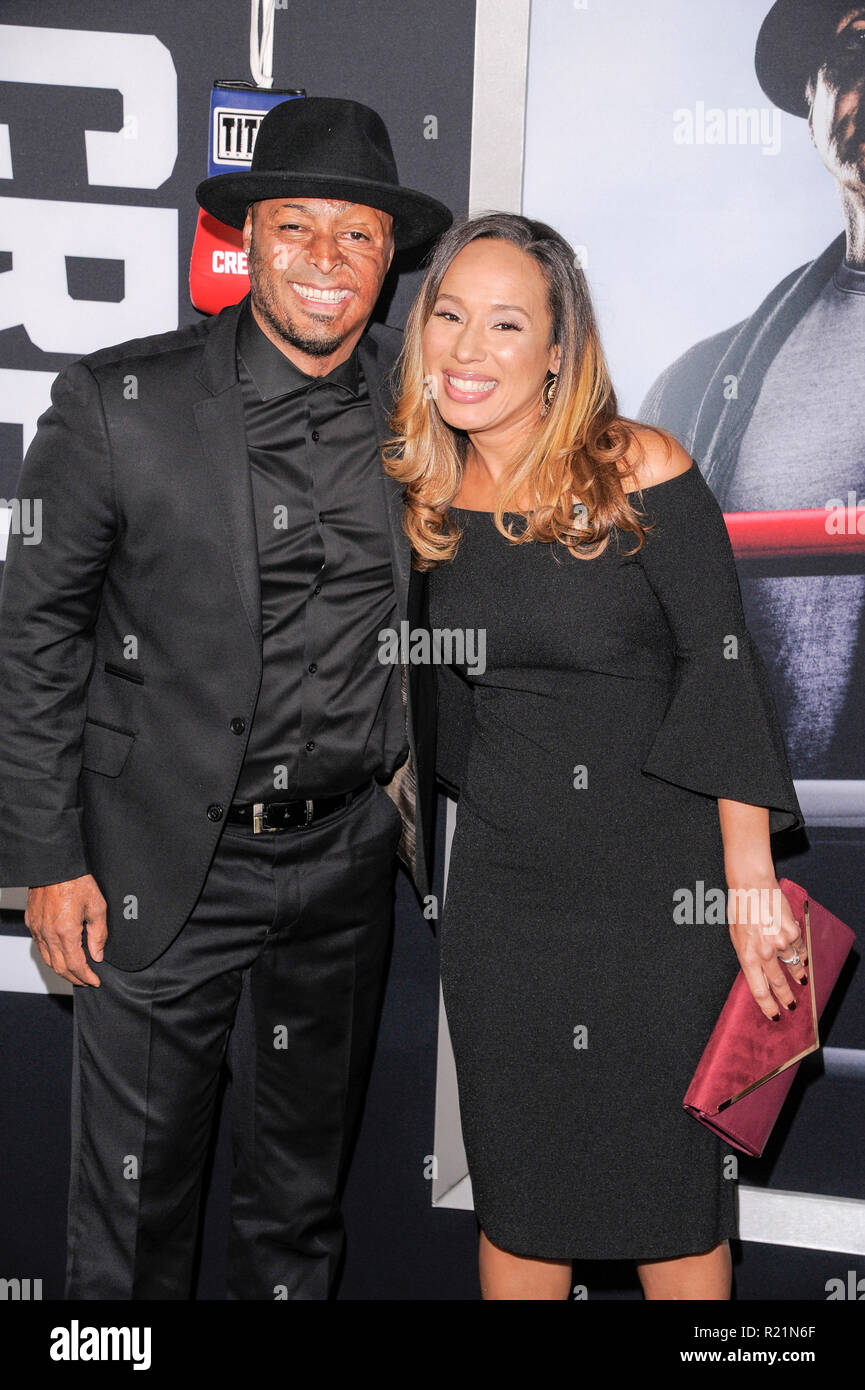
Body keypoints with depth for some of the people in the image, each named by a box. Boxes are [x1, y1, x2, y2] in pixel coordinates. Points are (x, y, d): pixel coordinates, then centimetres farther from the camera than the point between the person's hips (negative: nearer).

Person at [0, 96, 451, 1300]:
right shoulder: (118, 404, -10)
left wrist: (417, 795, 10)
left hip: (346, 853, 3)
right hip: (164, 863, -2)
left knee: (302, 1194, 20)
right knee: (135, 1196, 11)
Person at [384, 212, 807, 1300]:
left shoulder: (640, 471, -10)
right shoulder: (428, 501, 4)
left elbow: (722, 664, -13)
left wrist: (751, 877, -18)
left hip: (663, 866, -4)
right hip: (504, 874, 4)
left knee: (674, 1171, 7)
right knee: (517, 1182, 12)